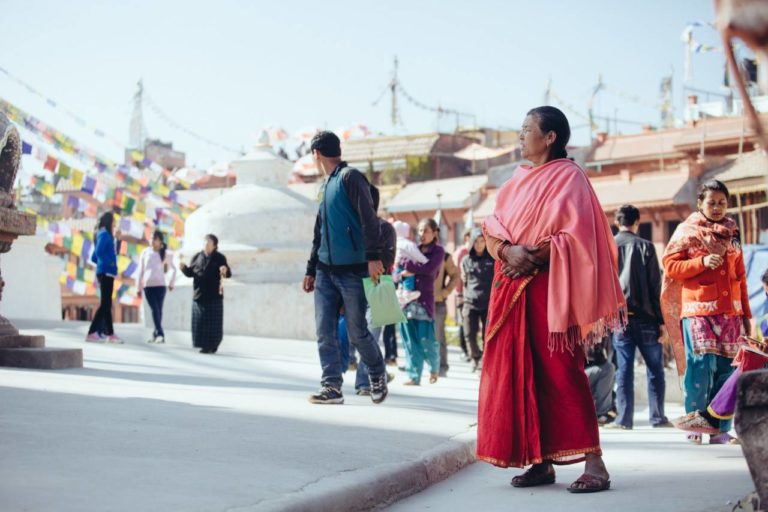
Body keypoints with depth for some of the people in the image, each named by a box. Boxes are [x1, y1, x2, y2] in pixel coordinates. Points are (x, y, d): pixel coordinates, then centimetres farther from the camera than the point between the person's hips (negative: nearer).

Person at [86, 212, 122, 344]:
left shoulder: (104, 235, 19)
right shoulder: (104, 234, -9)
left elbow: (93, 257, 21)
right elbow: (98, 252, -24)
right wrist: (110, 263, -14)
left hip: (105, 274, 9)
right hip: (106, 273, -9)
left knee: (106, 304, 11)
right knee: (105, 304, -9)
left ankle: (110, 334, 15)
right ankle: (91, 333, -11)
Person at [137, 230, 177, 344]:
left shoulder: (165, 254, 3)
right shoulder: (145, 252, 5)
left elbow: (173, 269, 15)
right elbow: (141, 270, 9)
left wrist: (171, 283, 10)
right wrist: (139, 287, 8)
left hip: (160, 285, 0)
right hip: (148, 285, 0)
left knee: (159, 310, 2)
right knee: (154, 309, -9)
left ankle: (156, 334, 11)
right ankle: (160, 334, -15)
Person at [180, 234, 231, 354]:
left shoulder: (219, 258, -1)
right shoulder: (197, 257, 10)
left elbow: (228, 274, -8)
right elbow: (190, 272, 11)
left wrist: (225, 270, -31)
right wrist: (184, 267, -10)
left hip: (214, 296, -4)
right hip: (199, 294, 4)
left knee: (212, 321, -2)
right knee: (199, 321, 4)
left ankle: (212, 346, 4)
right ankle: (204, 345, 12)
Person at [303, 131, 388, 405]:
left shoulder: (350, 177, -6)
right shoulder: (327, 185, 19)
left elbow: (369, 219, -16)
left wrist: (373, 257, -24)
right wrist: (311, 270, 24)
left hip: (352, 271, -7)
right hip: (326, 271, 7)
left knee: (356, 331, 0)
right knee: (325, 331, -2)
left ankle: (378, 375, 22)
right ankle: (331, 387, 0)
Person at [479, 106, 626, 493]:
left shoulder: (568, 177, -3)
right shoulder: (518, 180, 18)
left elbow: (577, 234, -12)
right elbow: (493, 226, 11)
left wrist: (535, 255, -20)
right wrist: (507, 250, -9)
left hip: (549, 285, -7)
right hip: (511, 286, 7)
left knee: (561, 372, -12)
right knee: (521, 373, 3)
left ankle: (593, 462, -11)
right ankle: (541, 461, 8)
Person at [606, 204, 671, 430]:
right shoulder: (645, 247, -3)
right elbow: (655, 287, -4)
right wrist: (661, 321, -2)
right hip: (644, 317, -2)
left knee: (624, 369, 5)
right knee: (655, 369, 8)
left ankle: (624, 418, 2)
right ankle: (657, 416, 9)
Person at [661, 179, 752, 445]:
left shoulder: (732, 233, 18)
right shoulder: (687, 231, 6)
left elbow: (740, 277, 20)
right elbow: (670, 266, -2)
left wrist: (746, 314, 17)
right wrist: (702, 262, -14)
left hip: (730, 312, 4)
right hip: (698, 310, -4)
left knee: (726, 368, -2)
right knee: (702, 365, -13)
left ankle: (720, 428, 4)